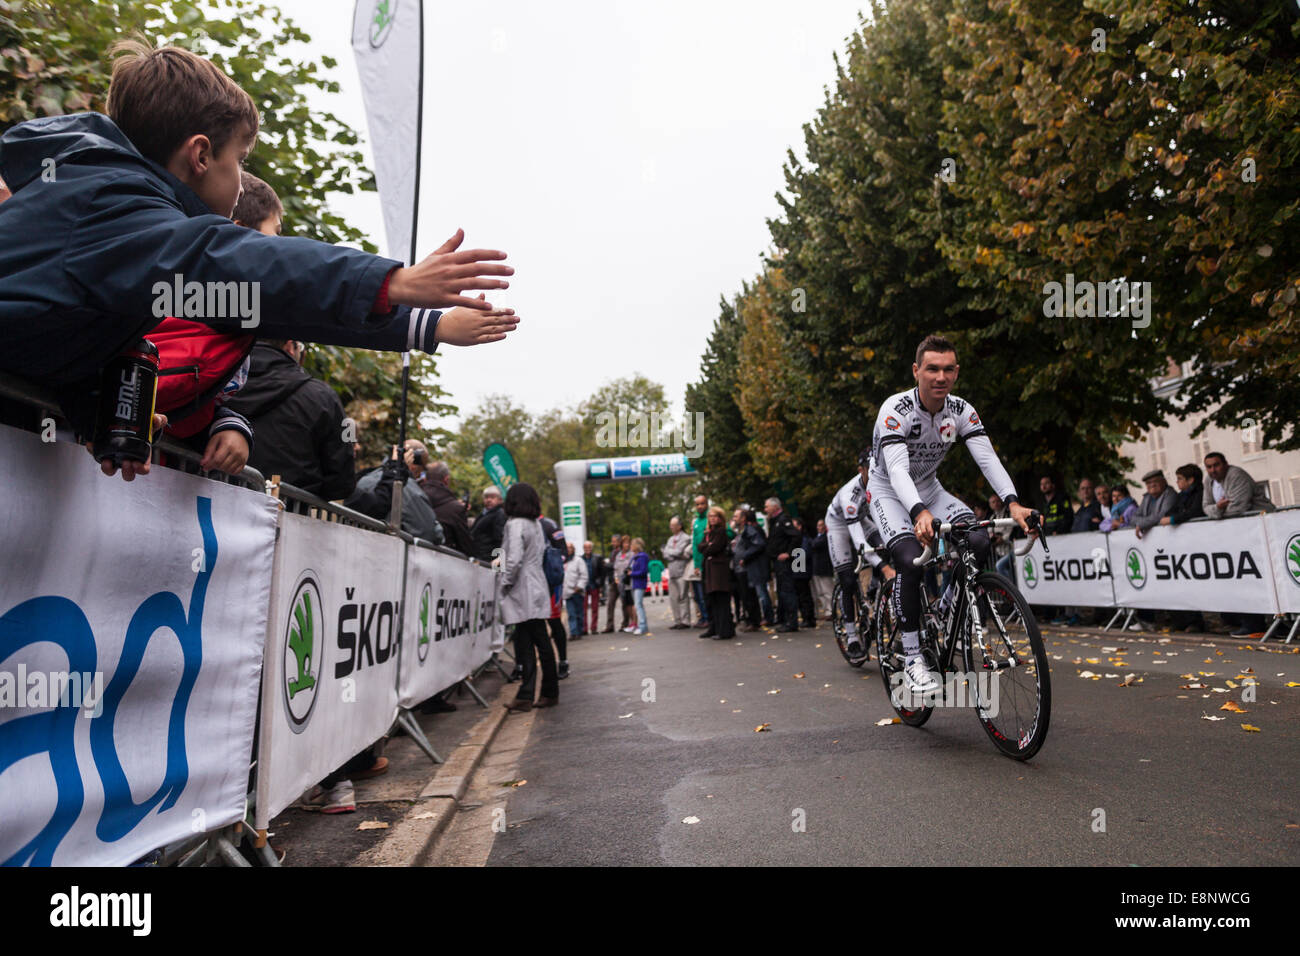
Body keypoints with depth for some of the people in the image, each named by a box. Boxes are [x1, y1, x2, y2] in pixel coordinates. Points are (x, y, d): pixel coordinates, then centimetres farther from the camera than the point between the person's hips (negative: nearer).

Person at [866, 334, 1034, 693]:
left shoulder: (962, 411, -10)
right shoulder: (896, 409, -26)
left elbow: (988, 458, -20)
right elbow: (897, 470, -38)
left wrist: (1013, 504, -38)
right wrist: (920, 514, -56)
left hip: (928, 490, 5)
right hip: (888, 493, -5)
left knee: (979, 543, -19)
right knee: (911, 561, -27)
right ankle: (913, 659, -15)